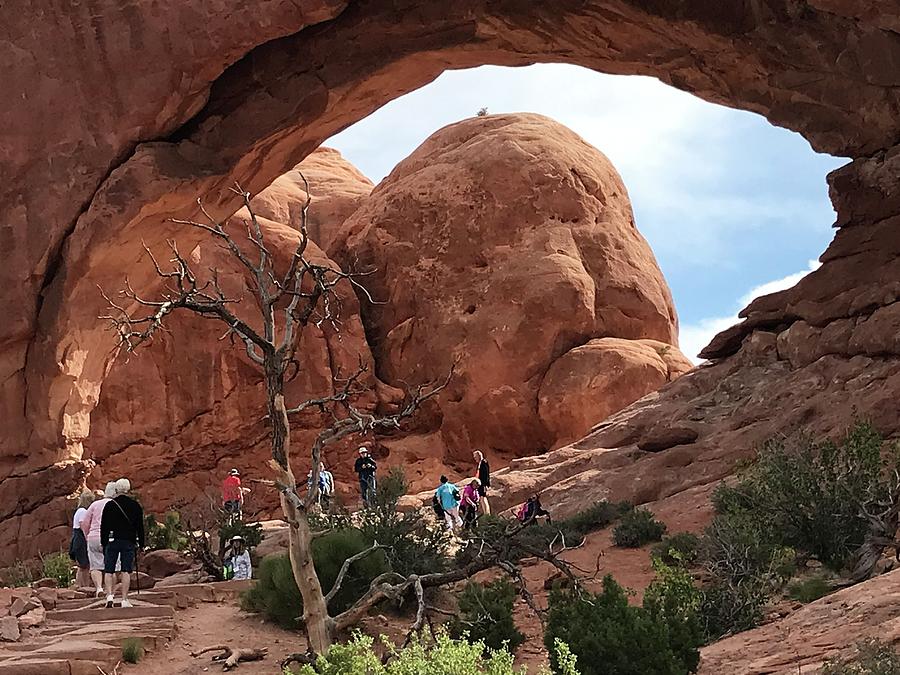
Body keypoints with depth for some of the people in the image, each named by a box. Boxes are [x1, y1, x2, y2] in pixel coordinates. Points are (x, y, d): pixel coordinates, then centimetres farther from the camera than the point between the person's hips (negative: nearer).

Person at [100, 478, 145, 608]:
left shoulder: (110, 505, -1)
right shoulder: (135, 506, 4)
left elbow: (104, 527, 0)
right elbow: (140, 527, 7)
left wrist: (103, 543, 6)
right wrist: (140, 545, 13)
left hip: (112, 541, -1)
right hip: (129, 542, 1)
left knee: (109, 571, 8)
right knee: (126, 571, 1)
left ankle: (109, 595, -8)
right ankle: (124, 600, -4)